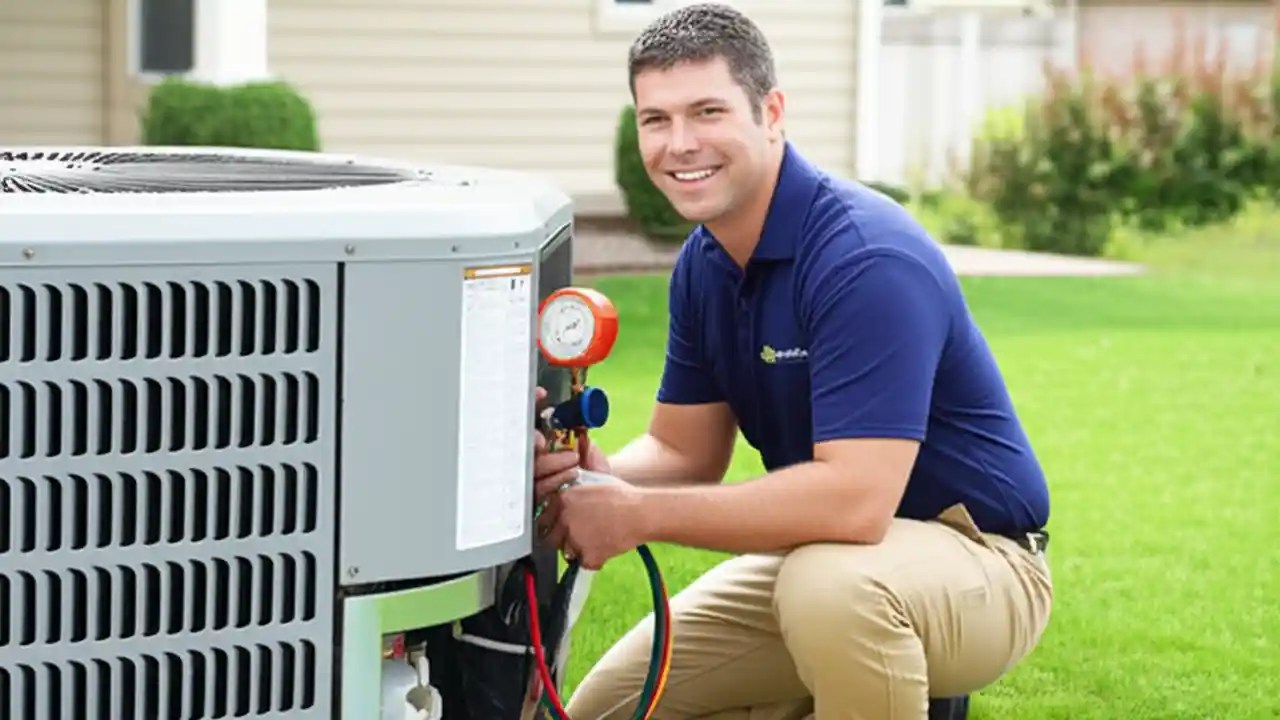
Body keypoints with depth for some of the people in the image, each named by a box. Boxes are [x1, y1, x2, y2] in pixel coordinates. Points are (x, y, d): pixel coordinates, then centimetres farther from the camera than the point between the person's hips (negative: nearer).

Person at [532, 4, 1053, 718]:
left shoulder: (868, 258, -26)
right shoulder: (703, 263, 1)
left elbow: (855, 499, -35)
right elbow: (684, 450, 6)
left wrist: (638, 514, -29)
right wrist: (599, 475, -18)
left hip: (974, 556, -8)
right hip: (819, 550, 9)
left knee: (829, 585, -40)